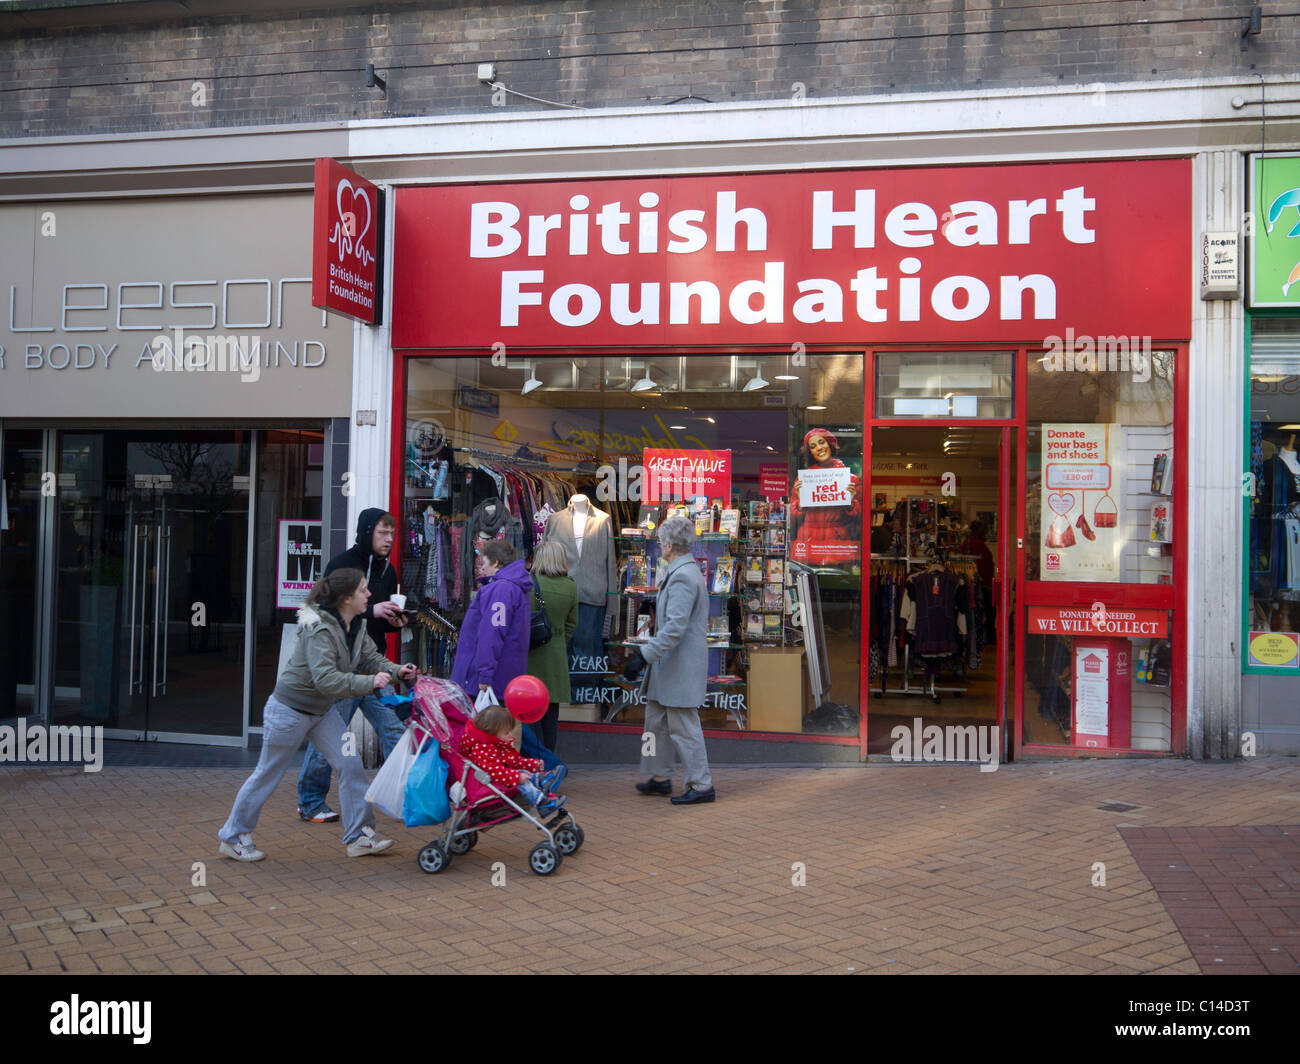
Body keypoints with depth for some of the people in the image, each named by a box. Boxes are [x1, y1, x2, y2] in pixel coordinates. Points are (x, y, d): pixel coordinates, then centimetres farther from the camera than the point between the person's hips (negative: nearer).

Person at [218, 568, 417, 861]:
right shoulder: (319, 629, -28)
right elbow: (324, 678, -36)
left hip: (322, 710, 8)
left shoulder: (355, 627, 0)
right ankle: (232, 838, 23)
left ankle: (359, 837, 10)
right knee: (269, 774, 5)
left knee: (350, 764, 1)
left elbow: (371, 658, 3)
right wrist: (370, 682, -38)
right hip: (289, 709, -8)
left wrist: (396, 670, -16)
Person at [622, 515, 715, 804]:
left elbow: (675, 627, -27)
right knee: (656, 720, 18)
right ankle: (660, 778, 29)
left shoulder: (683, 577, -20)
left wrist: (644, 656, -25)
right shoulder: (683, 571, 14)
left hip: (681, 666, -11)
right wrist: (646, 652, 24)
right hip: (668, 664, 11)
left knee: (683, 726, -4)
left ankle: (701, 785, 5)